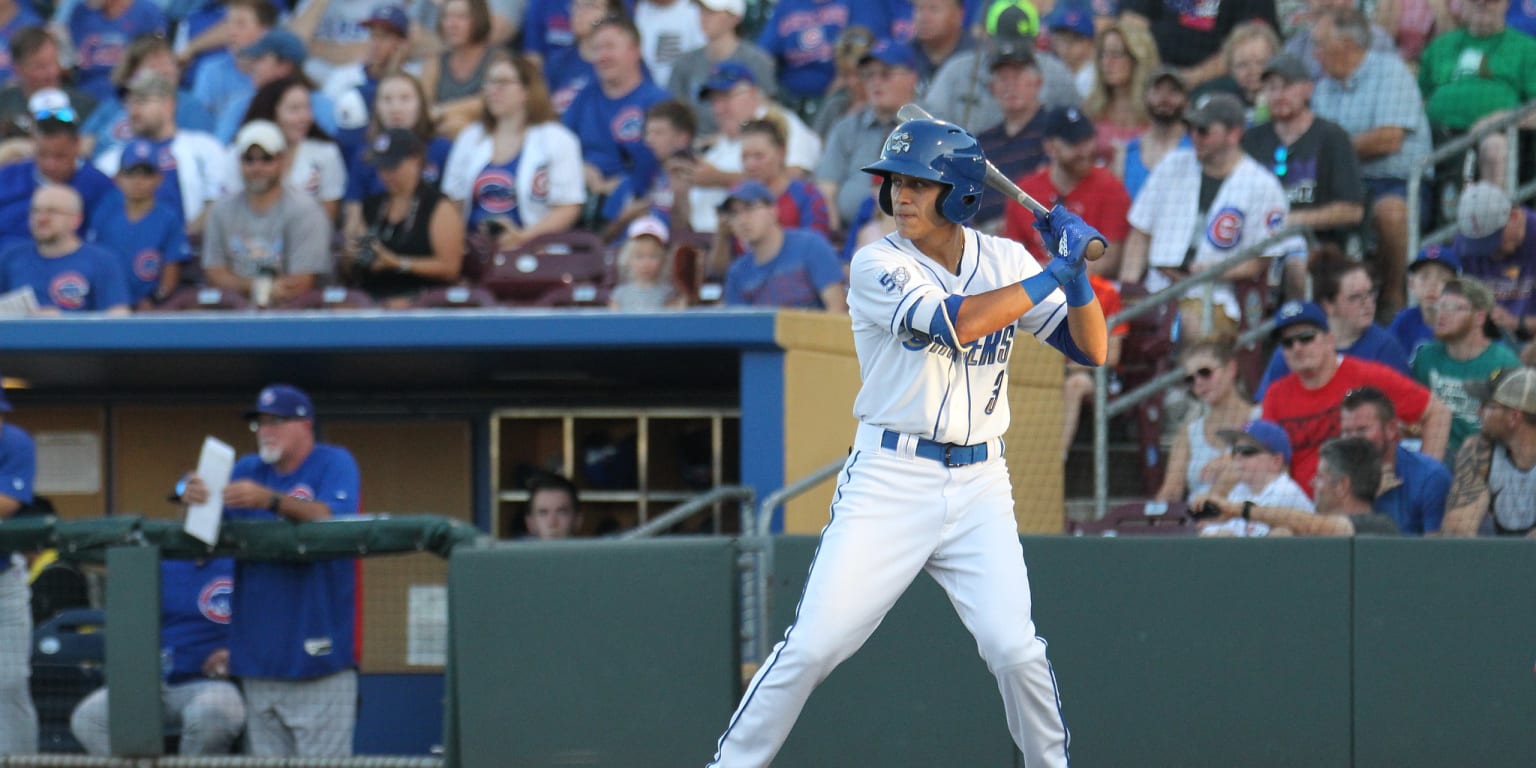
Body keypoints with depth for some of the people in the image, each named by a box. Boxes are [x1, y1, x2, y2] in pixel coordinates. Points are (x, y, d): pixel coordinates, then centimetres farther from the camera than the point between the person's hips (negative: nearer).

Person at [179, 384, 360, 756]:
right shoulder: (247, 470, 16)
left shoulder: (334, 463, 1)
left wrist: (271, 500, -33)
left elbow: (333, 519, -18)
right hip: (259, 657, 5)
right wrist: (195, 499, -21)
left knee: (323, 762, -8)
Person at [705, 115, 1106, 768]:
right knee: (813, 646, -8)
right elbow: (955, 322, -23)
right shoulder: (879, 265, -7)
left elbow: (1091, 350, 6)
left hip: (978, 486, 2)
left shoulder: (1005, 261, 5)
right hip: (889, 479, -2)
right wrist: (1053, 272, -20)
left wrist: (1076, 274, -12)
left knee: (1014, 650, -10)